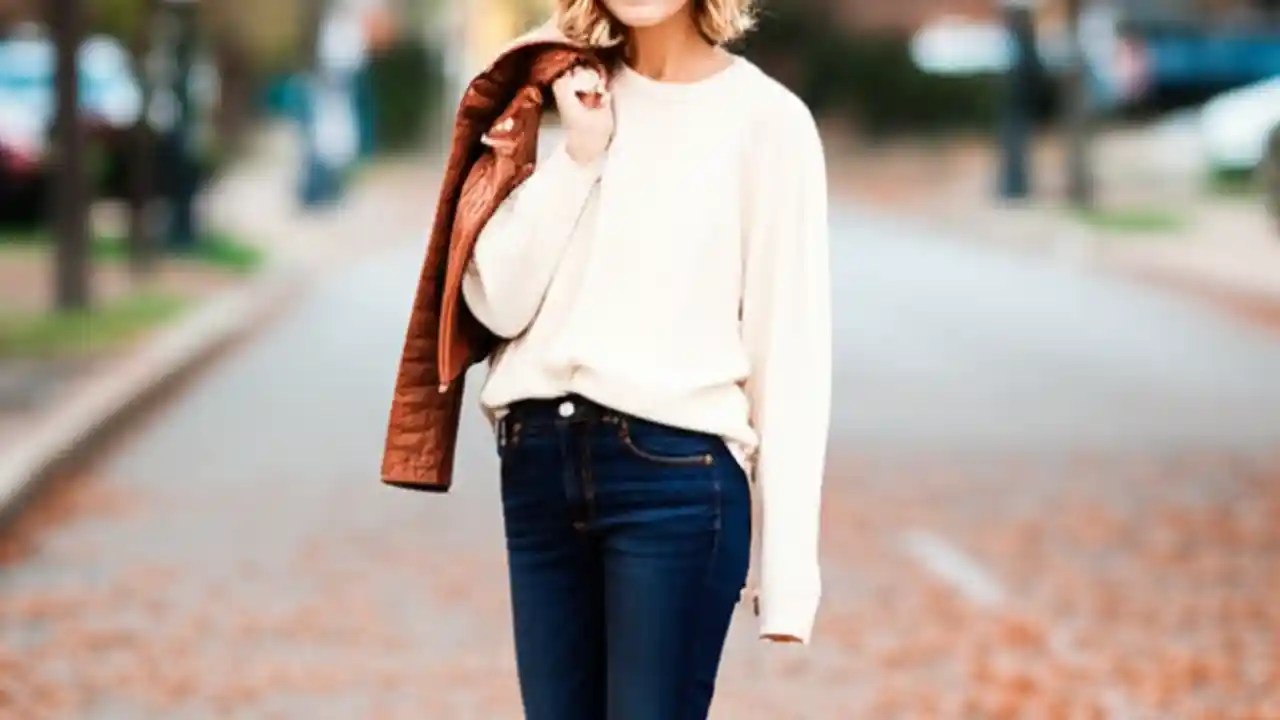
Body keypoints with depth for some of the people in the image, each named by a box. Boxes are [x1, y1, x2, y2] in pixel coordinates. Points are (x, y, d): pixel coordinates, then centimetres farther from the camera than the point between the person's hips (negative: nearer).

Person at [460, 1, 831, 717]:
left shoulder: (764, 117, -4)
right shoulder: (576, 97, 11)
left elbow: (791, 348, -5)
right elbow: (500, 301, 3)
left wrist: (789, 569, -8)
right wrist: (578, 154, -7)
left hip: (676, 474, -5)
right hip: (540, 462, 5)